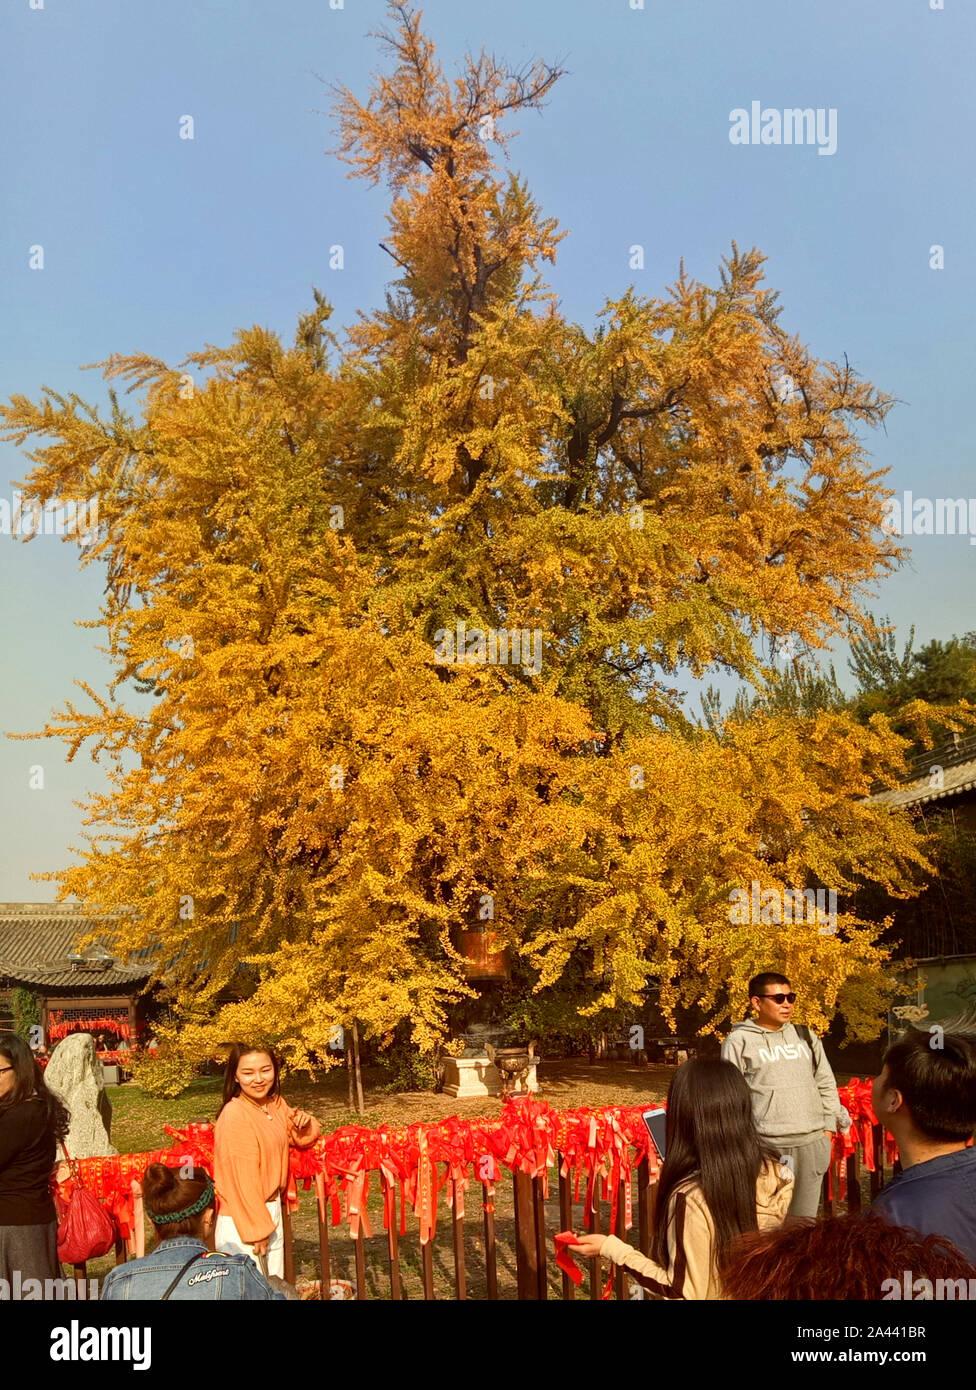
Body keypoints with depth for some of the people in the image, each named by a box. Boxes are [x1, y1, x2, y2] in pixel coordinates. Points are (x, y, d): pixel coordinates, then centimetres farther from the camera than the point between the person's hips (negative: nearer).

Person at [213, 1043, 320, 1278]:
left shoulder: (275, 1103, 3)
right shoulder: (235, 1115, -21)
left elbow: (299, 1139, 20)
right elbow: (241, 1180, -20)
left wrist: (304, 1123, -3)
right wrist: (257, 1229, -15)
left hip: (272, 1209, 8)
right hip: (241, 1222, -8)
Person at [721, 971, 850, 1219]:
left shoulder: (805, 1037, 13)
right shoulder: (739, 1042, 0)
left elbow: (826, 1084, 17)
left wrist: (828, 1128, 9)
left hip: (812, 1144, 4)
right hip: (765, 1144, -4)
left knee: (804, 1220, 10)